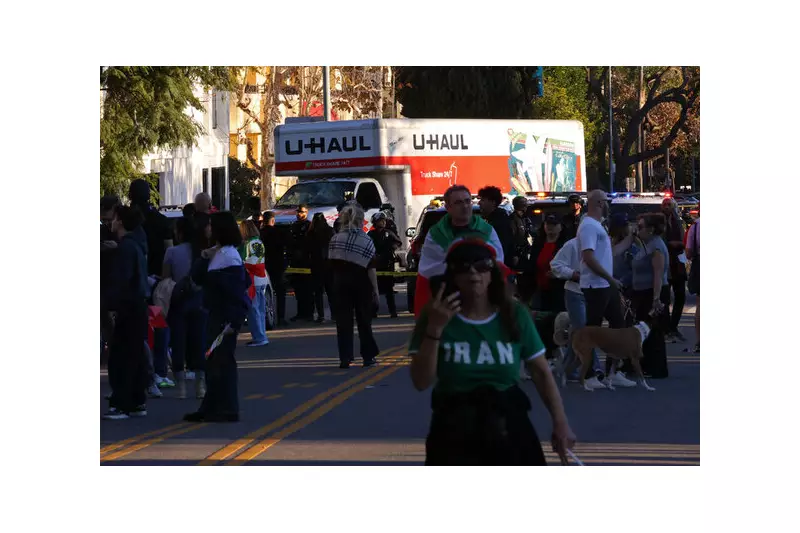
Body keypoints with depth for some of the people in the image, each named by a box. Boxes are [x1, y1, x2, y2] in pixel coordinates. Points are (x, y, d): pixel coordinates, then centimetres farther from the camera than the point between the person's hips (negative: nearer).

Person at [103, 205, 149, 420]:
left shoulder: (126, 246, -14)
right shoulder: (136, 244, 15)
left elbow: (121, 279, -21)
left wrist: (111, 304, -20)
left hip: (128, 307, -10)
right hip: (139, 306, 10)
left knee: (120, 356, -9)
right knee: (135, 355, 12)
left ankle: (120, 405, -11)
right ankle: (138, 402, 16)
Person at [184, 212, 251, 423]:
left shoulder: (229, 256, -16)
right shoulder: (216, 254, 14)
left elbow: (237, 292, -20)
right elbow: (197, 277, 13)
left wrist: (233, 322, -23)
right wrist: (204, 259, -2)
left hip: (225, 317, -10)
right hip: (216, 315, 10)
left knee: (222, 361, -5)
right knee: (213, 362, 13)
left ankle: (226, 411, 0)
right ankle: (211, 408, 20)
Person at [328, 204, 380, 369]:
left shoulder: (335, 239, 1)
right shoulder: (366, 241, -7)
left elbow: (332, 264, 2)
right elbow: (371, 268, -8)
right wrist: (375, 290, -5)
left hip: (340, 283, 2)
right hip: (361, 284, -2)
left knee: (343, 320, 3)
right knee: (364, 320, 8)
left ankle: (345, 358, -3)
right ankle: (368, 357, 13)